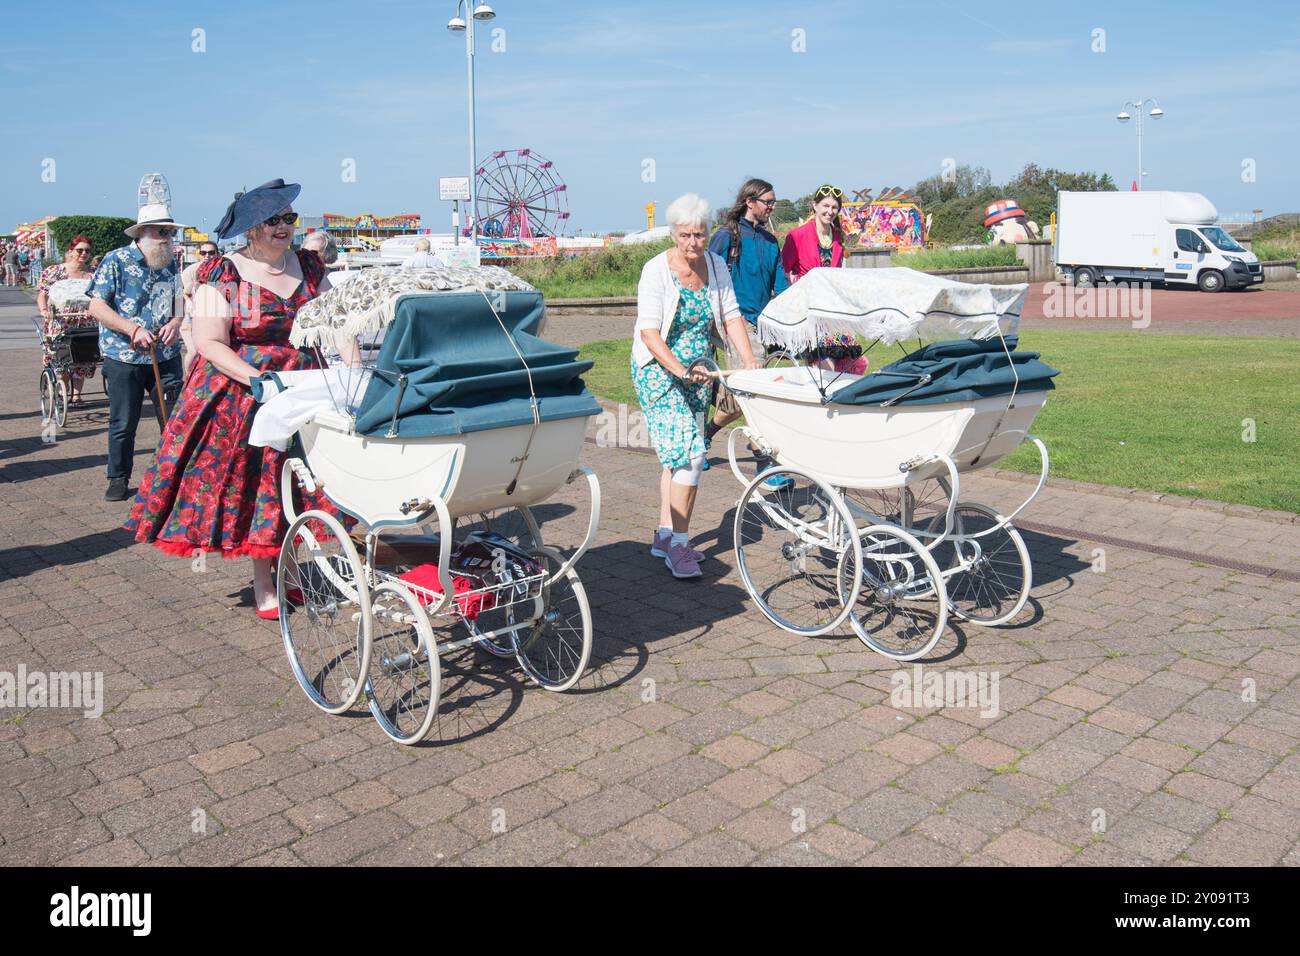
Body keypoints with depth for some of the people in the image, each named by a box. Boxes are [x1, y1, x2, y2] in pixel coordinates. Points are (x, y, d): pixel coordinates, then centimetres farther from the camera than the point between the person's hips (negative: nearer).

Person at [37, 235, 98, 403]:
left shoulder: (94, 274, 10)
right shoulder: (54, 271, 4)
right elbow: (42, 293, 1)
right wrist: (44, 310, -17)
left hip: (86, 325, 2)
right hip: (60, 324, -2)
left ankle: (76, 394, 14)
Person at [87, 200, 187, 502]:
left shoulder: (171, 263, 9)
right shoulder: (116, 261, -5)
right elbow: (97, 307, -8)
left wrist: (176, 322, -8)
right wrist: (133, 330, -20)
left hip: (166, 355, 3)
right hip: (123, 357, -3)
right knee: (123, 423, 5)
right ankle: (118, 479, 20)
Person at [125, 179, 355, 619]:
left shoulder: (309, 267, 9)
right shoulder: (222, 276, -5)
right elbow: (210, 342, -11)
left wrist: (352, 365, -10)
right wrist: (256, 381, -23)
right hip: (239, 395, -4)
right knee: (254, 482, 0)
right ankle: (263, 585, 9)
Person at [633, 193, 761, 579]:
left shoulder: (716, 266, 1)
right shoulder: (657, 270, -15)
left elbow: (731, 316, 2)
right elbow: (648, 331, -20)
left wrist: (749, 361, -10)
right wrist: (678, 369, -33)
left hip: (697, 372, 6)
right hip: (658, 370, -6)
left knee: (679, 454, 10)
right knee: (689, 452, -17)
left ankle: (665, 534, 20)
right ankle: (678, 544, -10)